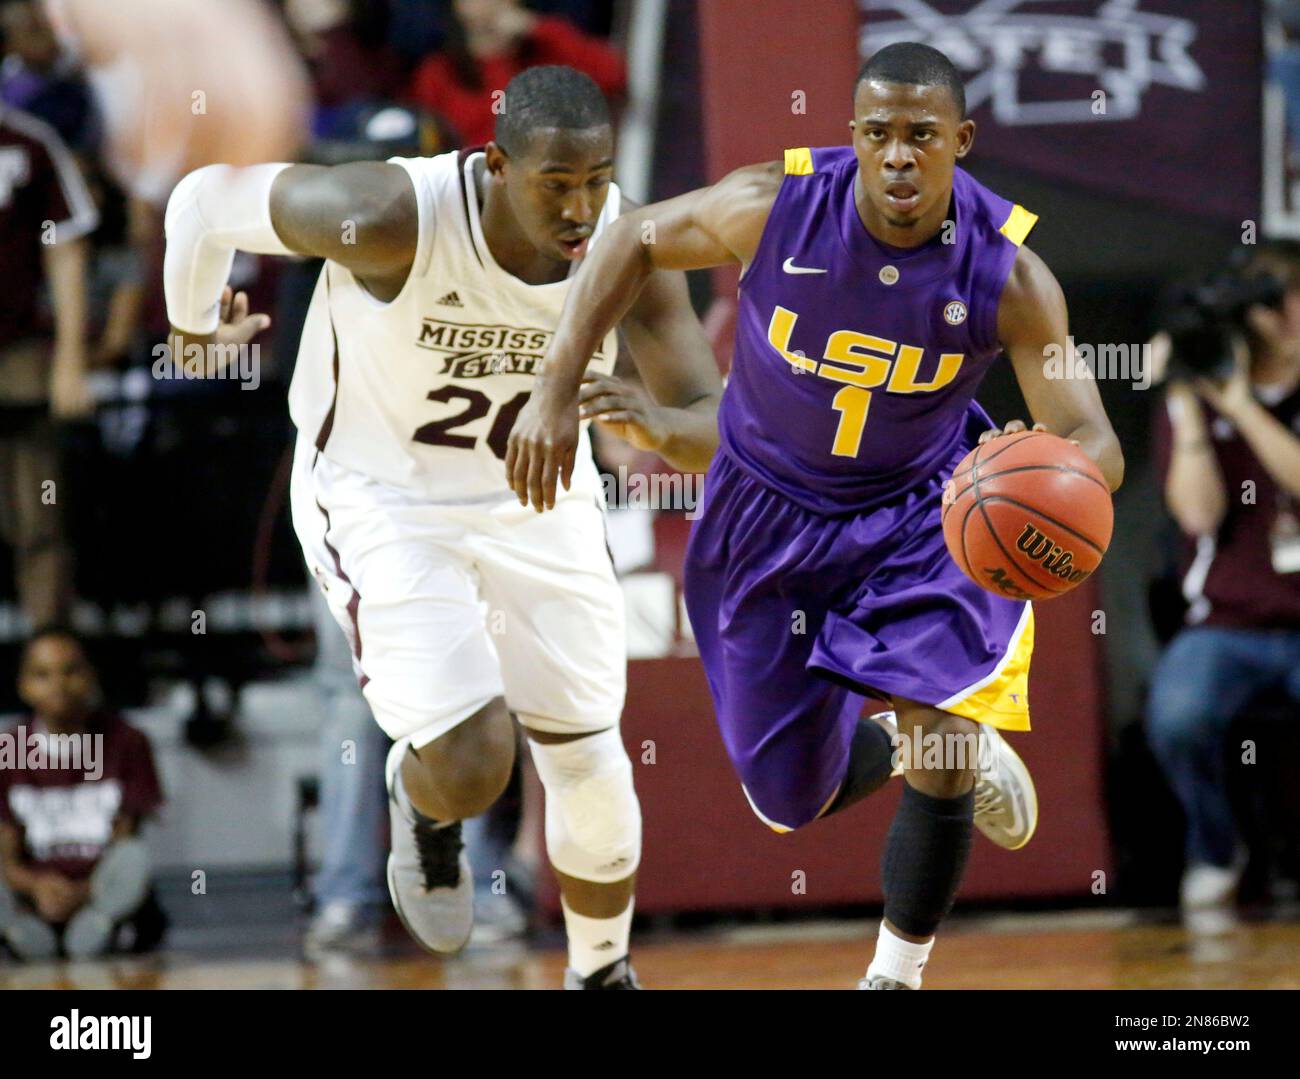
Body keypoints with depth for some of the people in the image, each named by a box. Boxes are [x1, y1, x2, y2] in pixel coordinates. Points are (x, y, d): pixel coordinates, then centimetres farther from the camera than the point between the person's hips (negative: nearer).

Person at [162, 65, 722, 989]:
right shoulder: (395, 218, -32)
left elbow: (717, 433, -17)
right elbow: (210, 199, -16)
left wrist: (658, 425, -42)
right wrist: (195, 324, 4)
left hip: (537, 497, 4)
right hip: (382, 504, -4)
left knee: (589, 765, 9)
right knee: (470, 770, -17)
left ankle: (601, 976, 36)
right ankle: (423, 806, 22)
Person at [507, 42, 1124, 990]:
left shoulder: (1009, 274, -23)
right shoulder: (776, 206, -23)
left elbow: (1090, 439, -22)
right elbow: (635, 242, -6)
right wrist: (557, 391, -13)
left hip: (926, 511, -1)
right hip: (773, 514, 1)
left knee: (942, 762, -19)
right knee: (792, 802, 6)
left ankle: (897, 978, 5)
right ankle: (904, 741, 41)